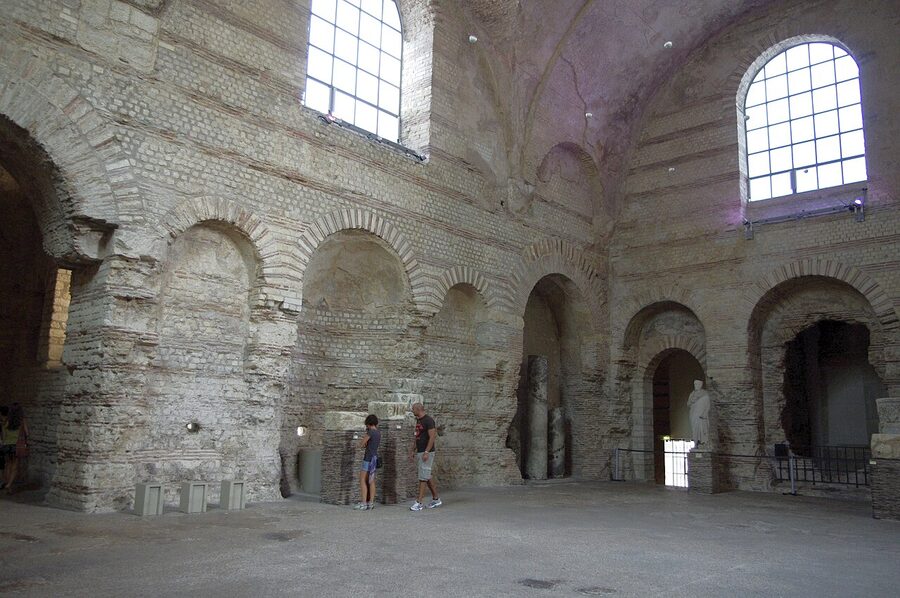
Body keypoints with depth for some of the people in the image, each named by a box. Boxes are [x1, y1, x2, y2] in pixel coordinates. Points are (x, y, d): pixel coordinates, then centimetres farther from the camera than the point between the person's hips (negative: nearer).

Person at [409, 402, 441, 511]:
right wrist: (413, 450, 18)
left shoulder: (428, 420, -15)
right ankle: (436, 499, 21)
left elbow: (432, 437, -19)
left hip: (427, 453, -9)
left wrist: (426, 452, -24)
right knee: (427, 476, 13)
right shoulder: (418, 420, 14)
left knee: (423, 477, -7)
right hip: (419, 452, 9)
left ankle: (419, 503, -6)